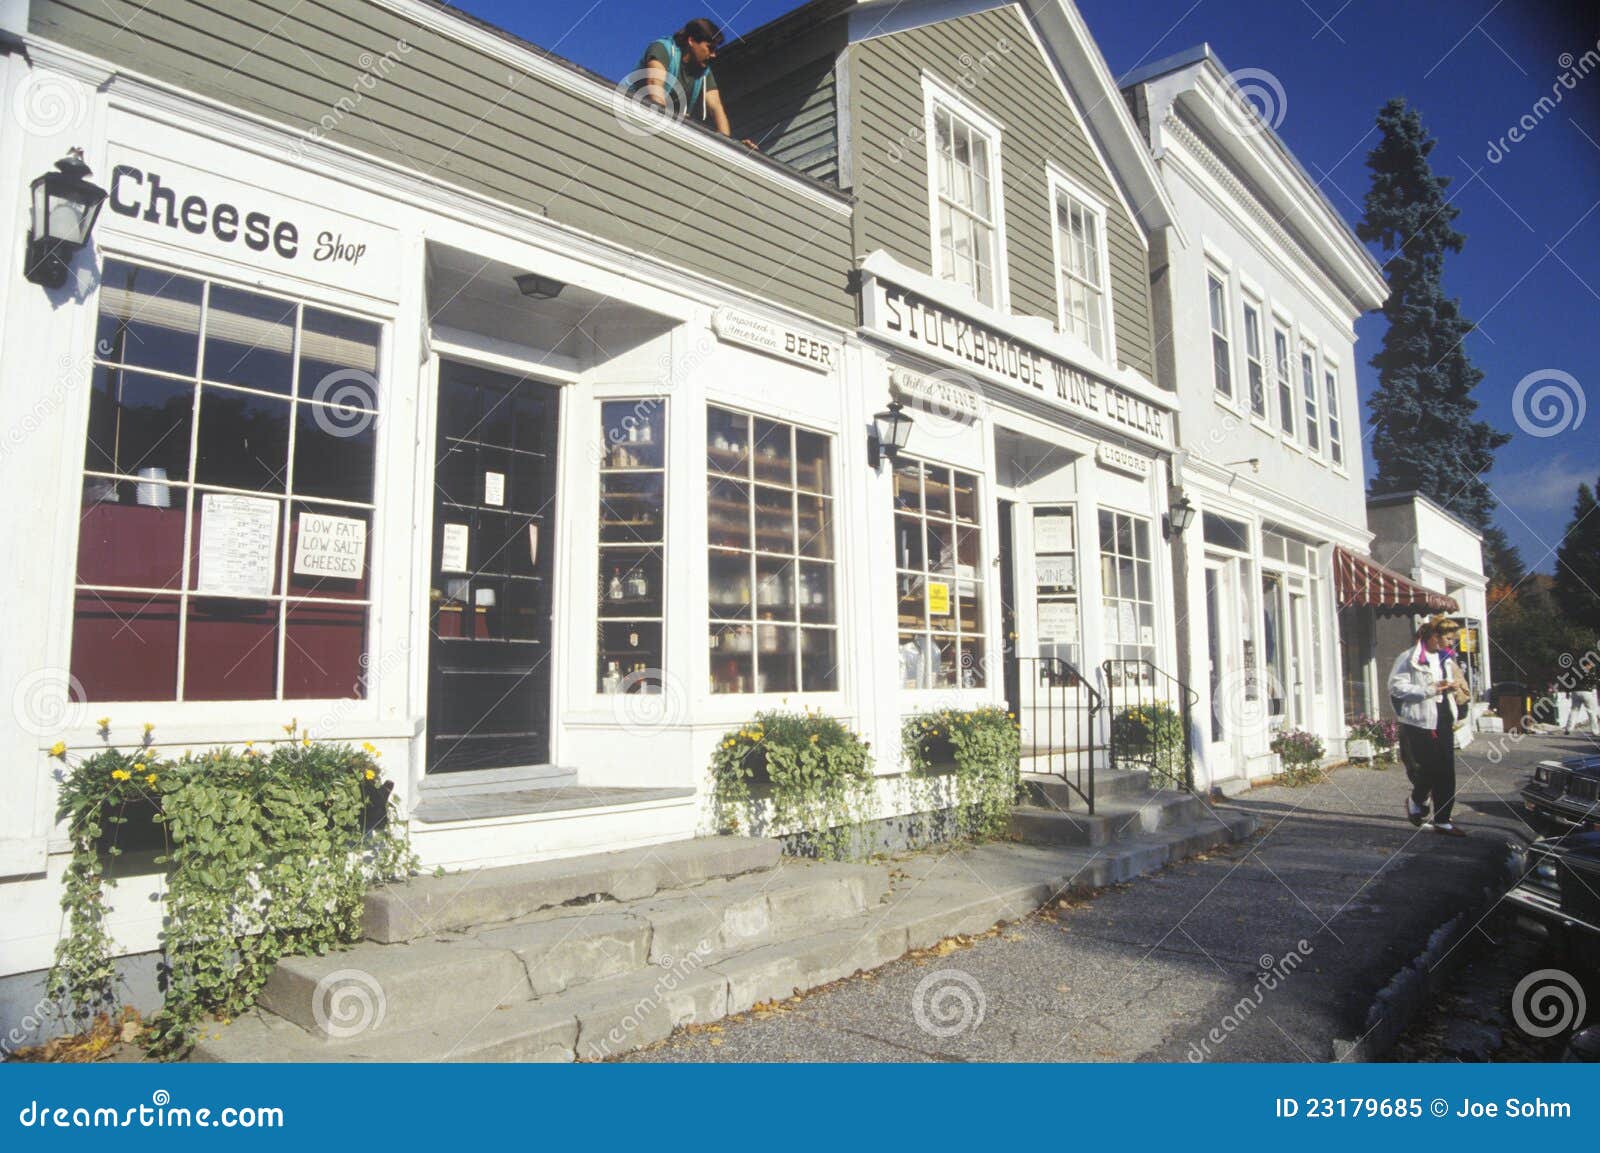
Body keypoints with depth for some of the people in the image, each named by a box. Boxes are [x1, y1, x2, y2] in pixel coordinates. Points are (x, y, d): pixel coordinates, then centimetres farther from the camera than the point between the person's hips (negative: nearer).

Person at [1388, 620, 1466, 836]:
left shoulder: (1444, 659, 18)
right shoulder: (1408, 659, -8)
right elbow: (1396, 686, -16)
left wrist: (1450, 687, 7)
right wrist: (1430, 690, -20)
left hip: (1443, 720, 7)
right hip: (1420, 722, -7)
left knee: (1446, 772, 6)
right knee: (1426, 768, -6)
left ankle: (1442, 820, 16)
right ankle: (1416, 800, 22)